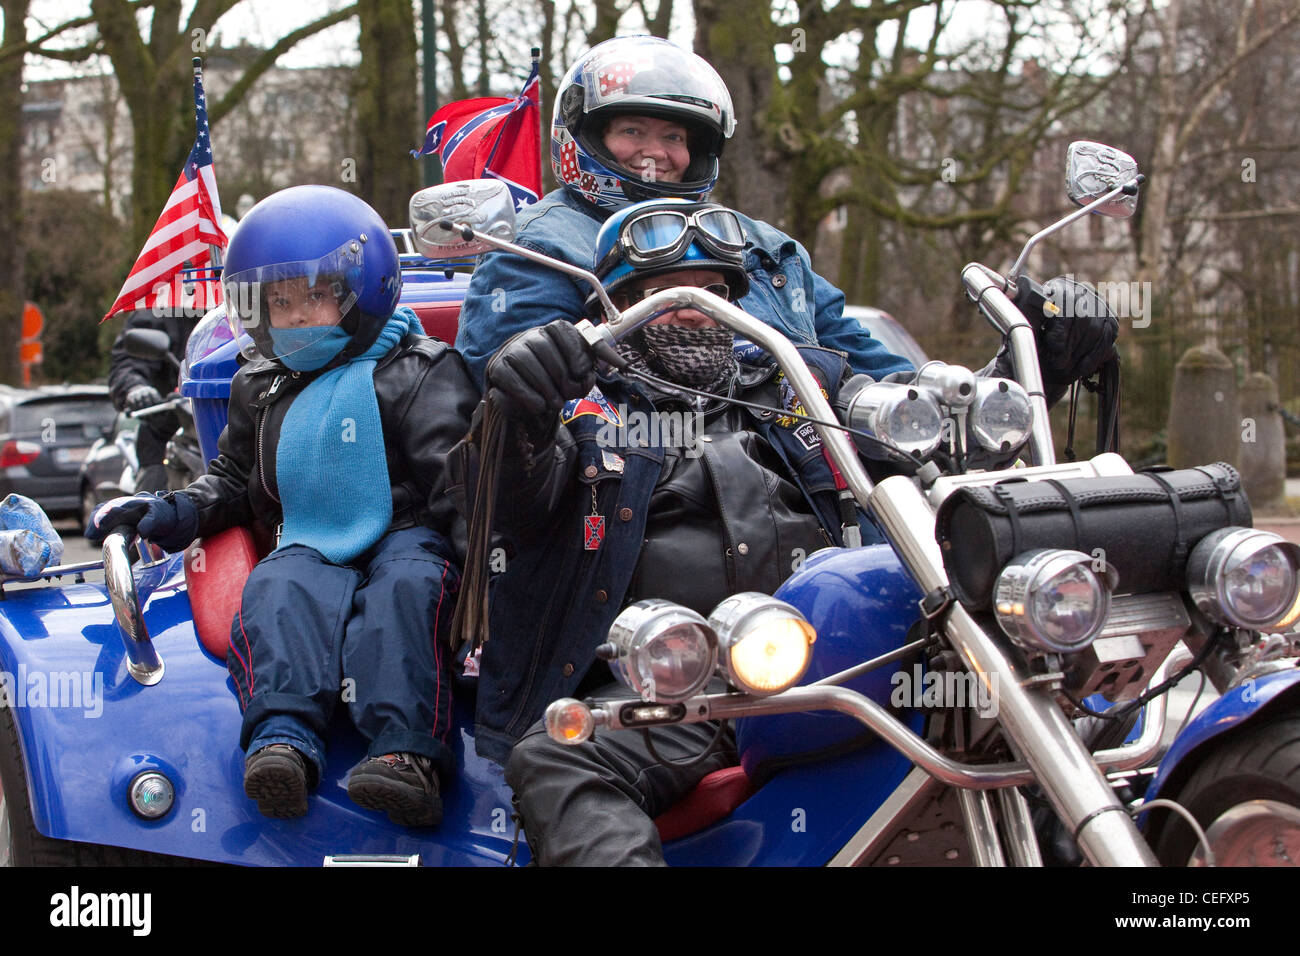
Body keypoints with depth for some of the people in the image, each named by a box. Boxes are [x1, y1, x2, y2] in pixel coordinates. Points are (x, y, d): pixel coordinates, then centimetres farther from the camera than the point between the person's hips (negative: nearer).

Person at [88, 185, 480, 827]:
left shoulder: (419, 371, 6)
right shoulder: (261, 390, 22)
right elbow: (235, 481, 32)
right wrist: (173, 513, 12)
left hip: (405, 539, -3)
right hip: (311, 549, 3)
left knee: (406, 587, -36)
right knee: (278, 589, -30)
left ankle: (406, 749, -53)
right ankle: (284, 734, -51)